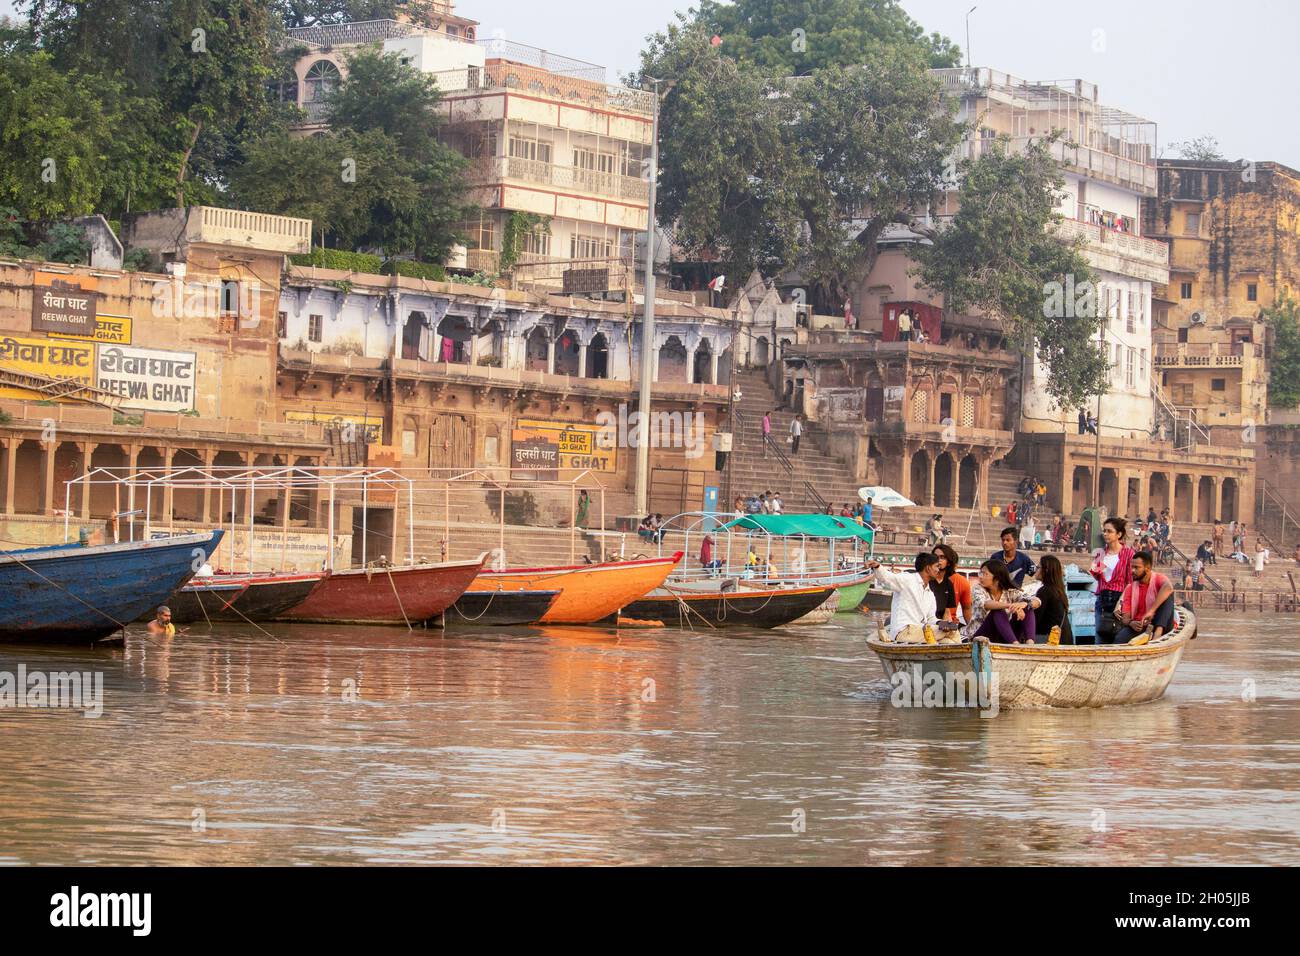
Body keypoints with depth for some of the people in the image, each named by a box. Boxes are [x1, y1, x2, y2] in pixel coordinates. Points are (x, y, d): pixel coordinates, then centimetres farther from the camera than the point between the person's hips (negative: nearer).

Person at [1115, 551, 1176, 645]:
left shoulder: (1158, 579, -1)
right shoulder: (1130, 588, 9)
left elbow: (1168, 587, -29)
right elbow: (1125, 618, 5)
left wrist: (1151, 611, -38)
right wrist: (1131, 623, -22)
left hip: (1160, 625, -1)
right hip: (1138, 626, 1)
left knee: (1167, 594, -26)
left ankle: (1157, 633, -41)